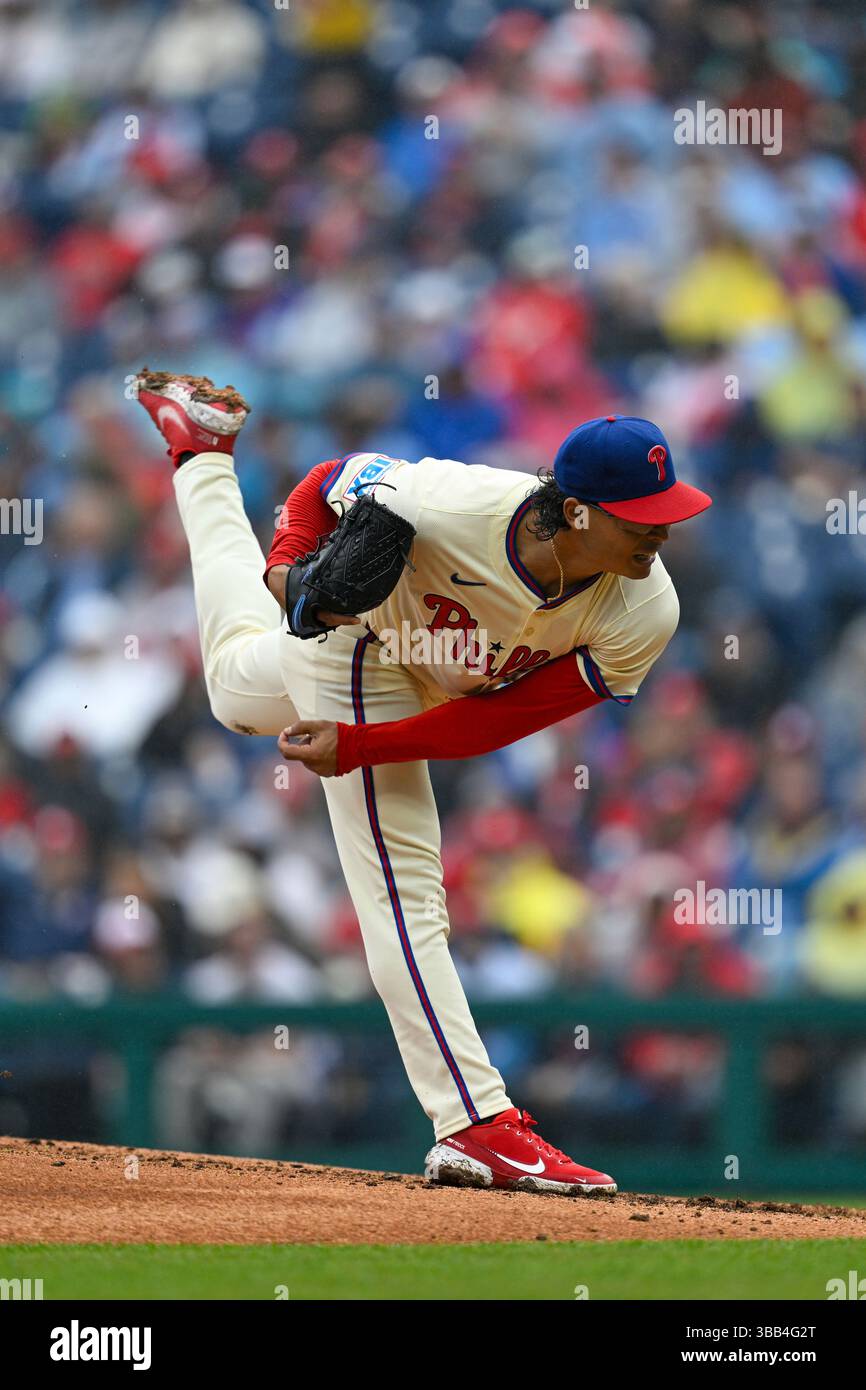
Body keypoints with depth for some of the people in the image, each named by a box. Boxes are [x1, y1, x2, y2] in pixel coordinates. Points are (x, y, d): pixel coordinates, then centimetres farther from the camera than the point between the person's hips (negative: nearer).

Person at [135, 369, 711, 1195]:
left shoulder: (644, 615, -33)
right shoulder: (446, 508, -42)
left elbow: (499, 722, -27)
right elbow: (332, 480, -19)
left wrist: (356, 748, -33)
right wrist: (289, 560, -36)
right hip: (354, 643, -5)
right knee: (404, 896, -15)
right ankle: (475, 1128, -15)